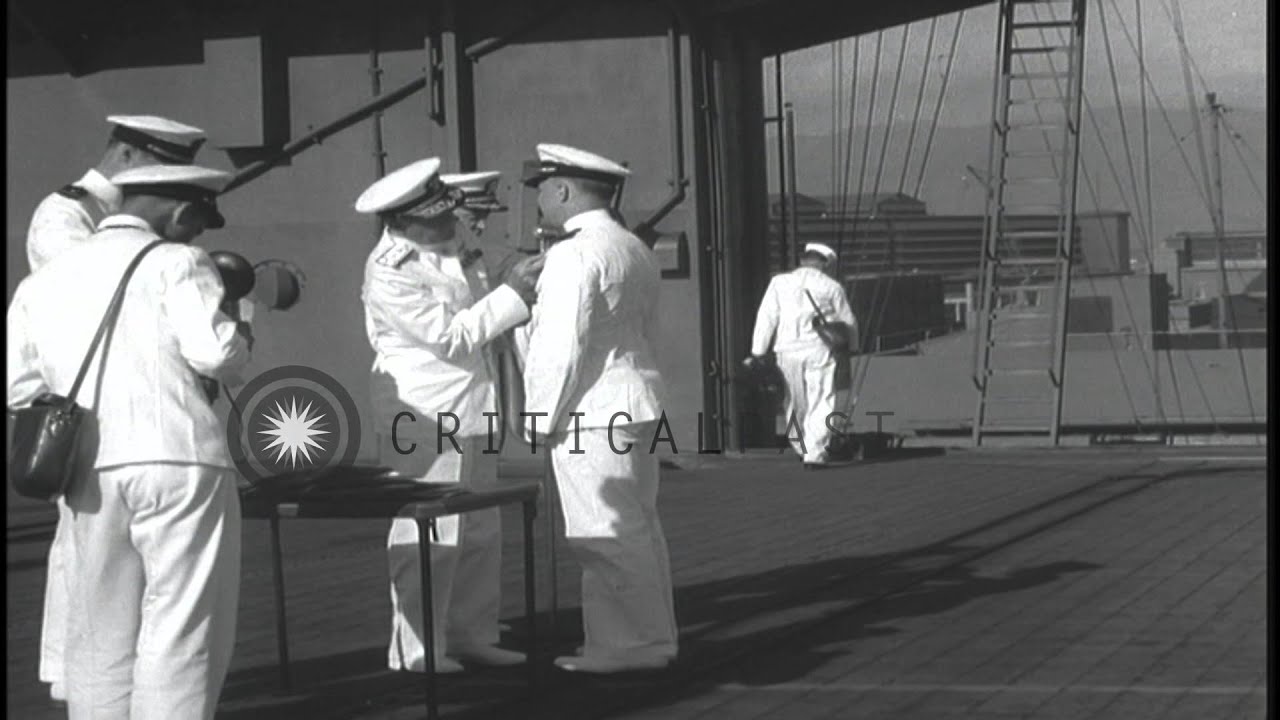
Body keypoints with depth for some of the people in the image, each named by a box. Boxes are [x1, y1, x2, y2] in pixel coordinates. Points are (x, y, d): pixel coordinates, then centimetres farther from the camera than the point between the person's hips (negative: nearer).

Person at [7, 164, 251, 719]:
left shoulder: (45, 277, 17)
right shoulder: (174, 263, 0)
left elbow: (18, 384, 14)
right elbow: (211, 351, -12)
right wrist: (241, 342, 9)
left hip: (90, 475, 5)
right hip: (177, 462, -5)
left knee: (99, 640, 12)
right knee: (180, 631, 0)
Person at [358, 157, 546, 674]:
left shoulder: (450, 253, 12)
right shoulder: (389, 273, -14)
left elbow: (477, 318, 20)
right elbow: (450, 335, -18)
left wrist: (521, 288, 3)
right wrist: (512, 295, -16)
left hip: (471, 416, 9)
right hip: (424, 420, -9)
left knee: (481, 533, 12)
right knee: (429, 537, -5)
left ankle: (471, 637, 20)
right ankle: (416, 649, 1)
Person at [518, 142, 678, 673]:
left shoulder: (574, 255, -15)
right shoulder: (635, 250, 15)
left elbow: (563, 345, -19)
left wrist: (542, 417, -11)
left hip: (590, 411, -10)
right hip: (636, 402, 10)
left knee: (606, 535, -4)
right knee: (638, 527, 14)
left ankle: (632, 646, 0)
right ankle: (650, 641, 20)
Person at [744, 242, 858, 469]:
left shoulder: (780, 282, 8)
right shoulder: (831, 287, 4)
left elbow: (766, 318, 2)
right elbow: (848, 324, 11)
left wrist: (758, 352, 2)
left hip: (788, 350, 2)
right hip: (819, 350, -2)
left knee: (796, 403, 15)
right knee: (821, 403, 0)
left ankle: (801, 448, 26)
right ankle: (815, 452, -10)